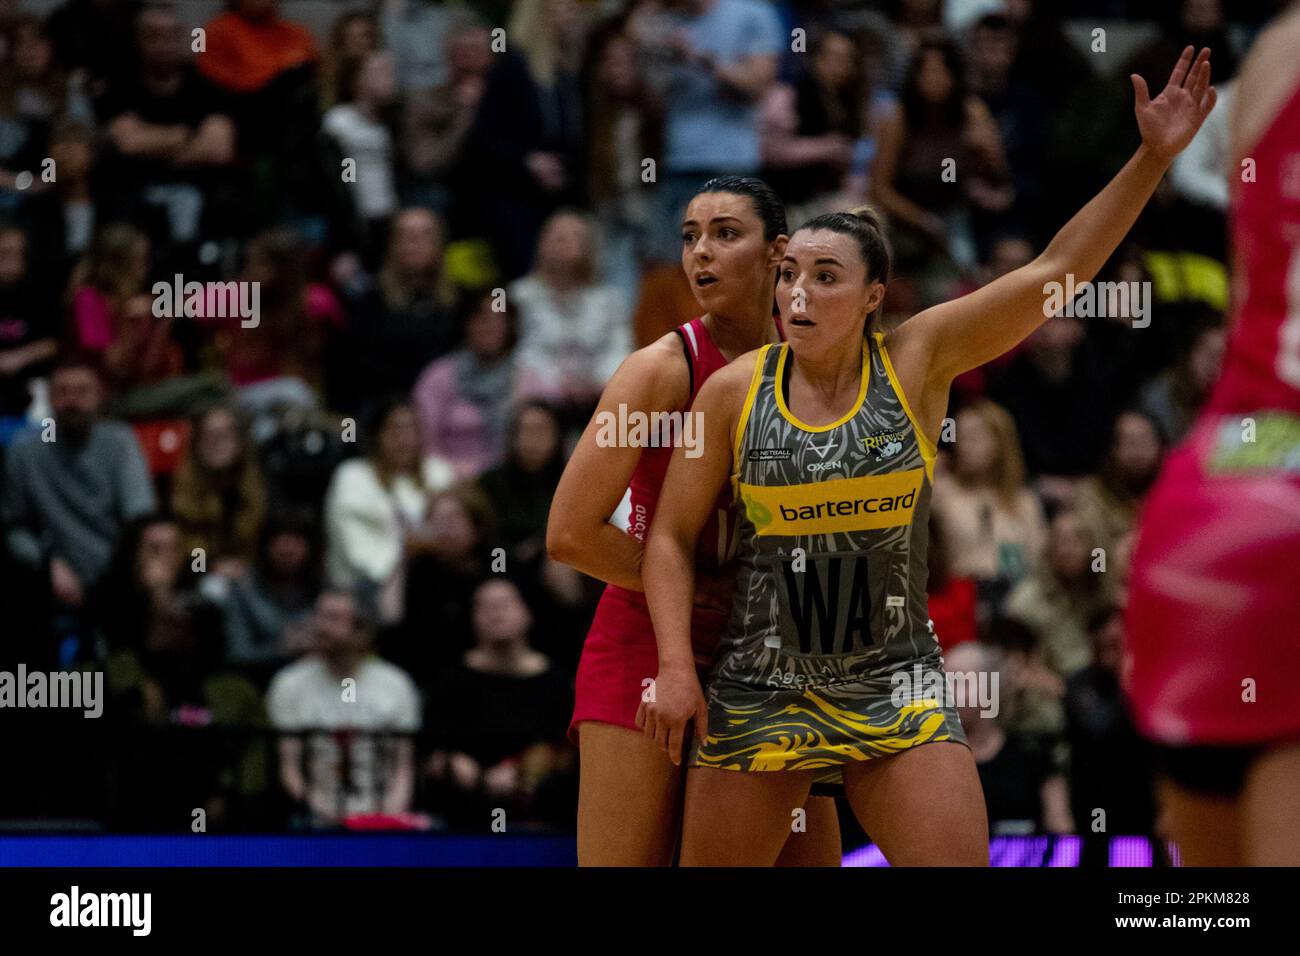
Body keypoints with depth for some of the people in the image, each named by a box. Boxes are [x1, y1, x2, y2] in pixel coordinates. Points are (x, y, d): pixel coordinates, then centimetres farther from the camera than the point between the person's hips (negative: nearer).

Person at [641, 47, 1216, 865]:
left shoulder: (917, 360, -4)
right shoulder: (735, 390, -3)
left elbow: (1058, 271, -7)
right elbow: (673, 537, 2)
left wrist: (1155, 156, -13)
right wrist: (676, 666, -10)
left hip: (895, 692, 0)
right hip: (761, 694, 0)